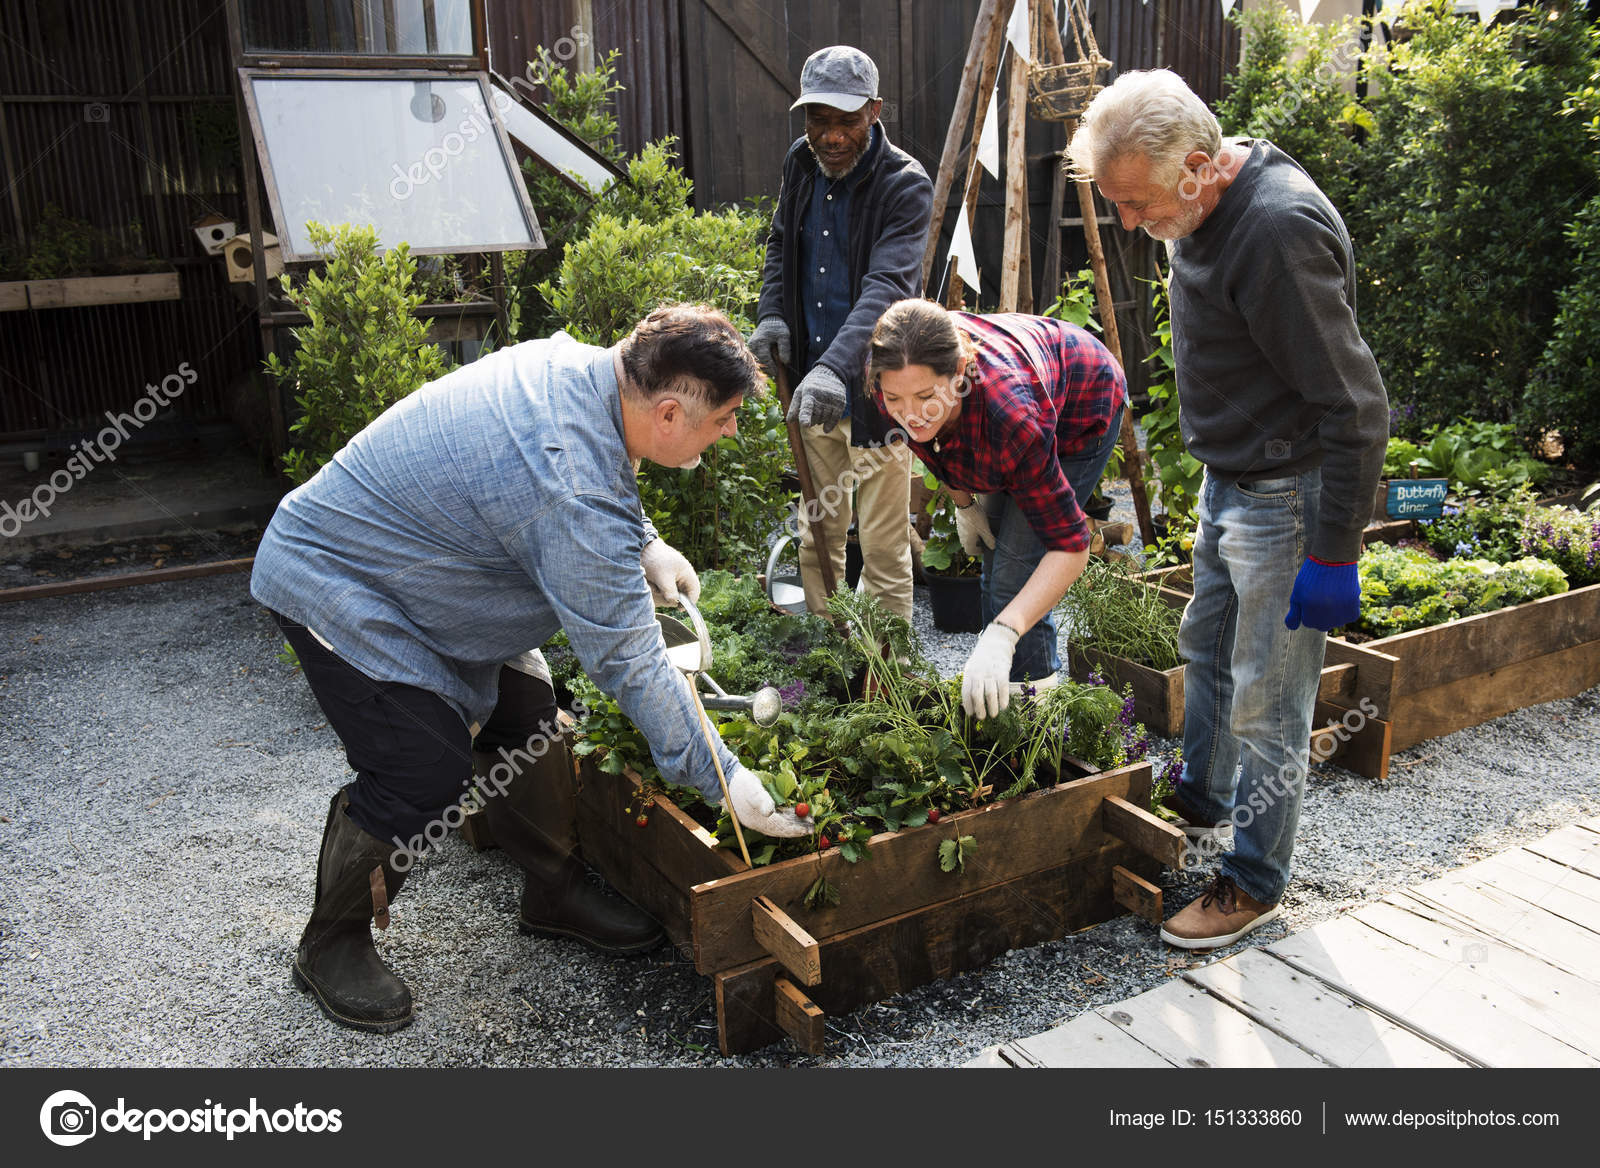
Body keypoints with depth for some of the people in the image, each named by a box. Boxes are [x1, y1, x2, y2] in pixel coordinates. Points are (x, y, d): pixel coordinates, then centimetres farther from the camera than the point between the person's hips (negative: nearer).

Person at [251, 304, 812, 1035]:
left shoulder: (575, 364, -8)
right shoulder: (572, 494, -36)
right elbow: (625, 660, -31)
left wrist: (643, 543, 1)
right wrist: (722, 778, -23)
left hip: (398, 556, 10)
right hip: (332, 586, -10)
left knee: (524, 713, 8)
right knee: (423, 775, -14)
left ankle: (554, 891, 25)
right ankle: (331, 946, 10)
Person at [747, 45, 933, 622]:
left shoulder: (906, 184, -16)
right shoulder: (801, 164, 5)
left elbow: (887, 287, -30)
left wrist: (835, 367, -45)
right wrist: (771, 313, 0)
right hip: (813, 382, 6)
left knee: (884, 546, 0)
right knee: (817, 534, 16)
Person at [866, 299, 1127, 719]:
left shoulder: (1012, 417, -47)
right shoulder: (899, 378, -33)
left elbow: (1070, 546, -42)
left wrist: (1000, 637, -51)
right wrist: (963, 502, -1)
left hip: (1081, 412, -6)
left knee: (1016, 566, -16)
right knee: (991, 553, 16)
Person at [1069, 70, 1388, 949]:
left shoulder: (1280, 229, -29)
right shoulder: (1202, 209, 1)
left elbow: (1354, 409, -26)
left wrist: (1333, 555, -23)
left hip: (1286, 498, -9)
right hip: (1227, 481, 10)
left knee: (1266, 701, 2)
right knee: (1206, 647, 23)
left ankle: (1255, 883, 19)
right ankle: (1201, 802, 44)